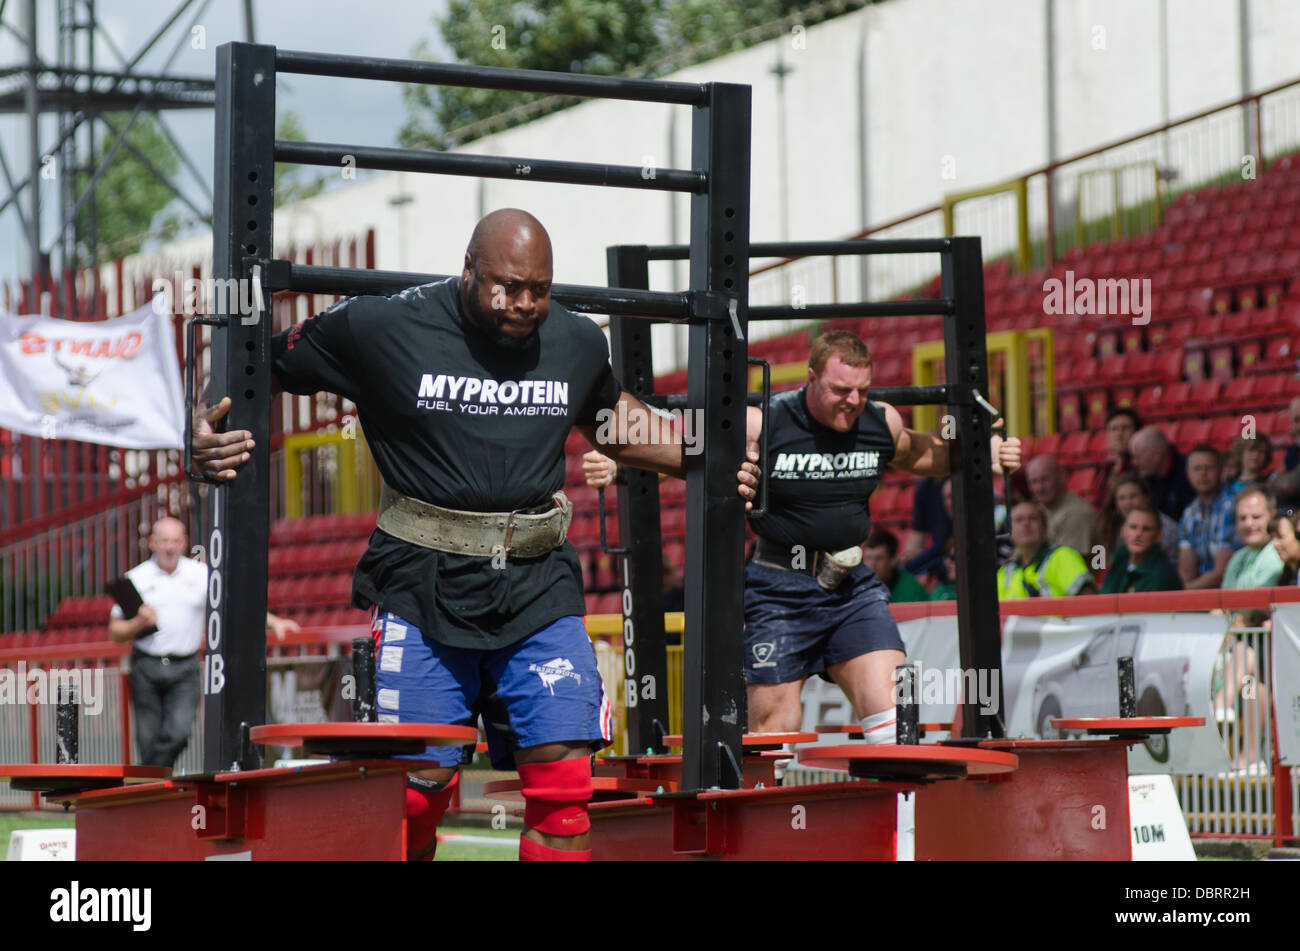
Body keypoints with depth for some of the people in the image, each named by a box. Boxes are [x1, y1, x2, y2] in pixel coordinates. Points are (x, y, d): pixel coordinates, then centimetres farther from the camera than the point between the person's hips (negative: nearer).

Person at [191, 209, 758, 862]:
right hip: (423, 586, -3)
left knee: (566, 774, -8)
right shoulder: (380, 329, -6)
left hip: (538, 587, 3)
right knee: (416, 783, -4)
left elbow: (612, 419, 28)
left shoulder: (576, 342, 7)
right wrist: (208, 428, -16)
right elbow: (264, 369, 3)